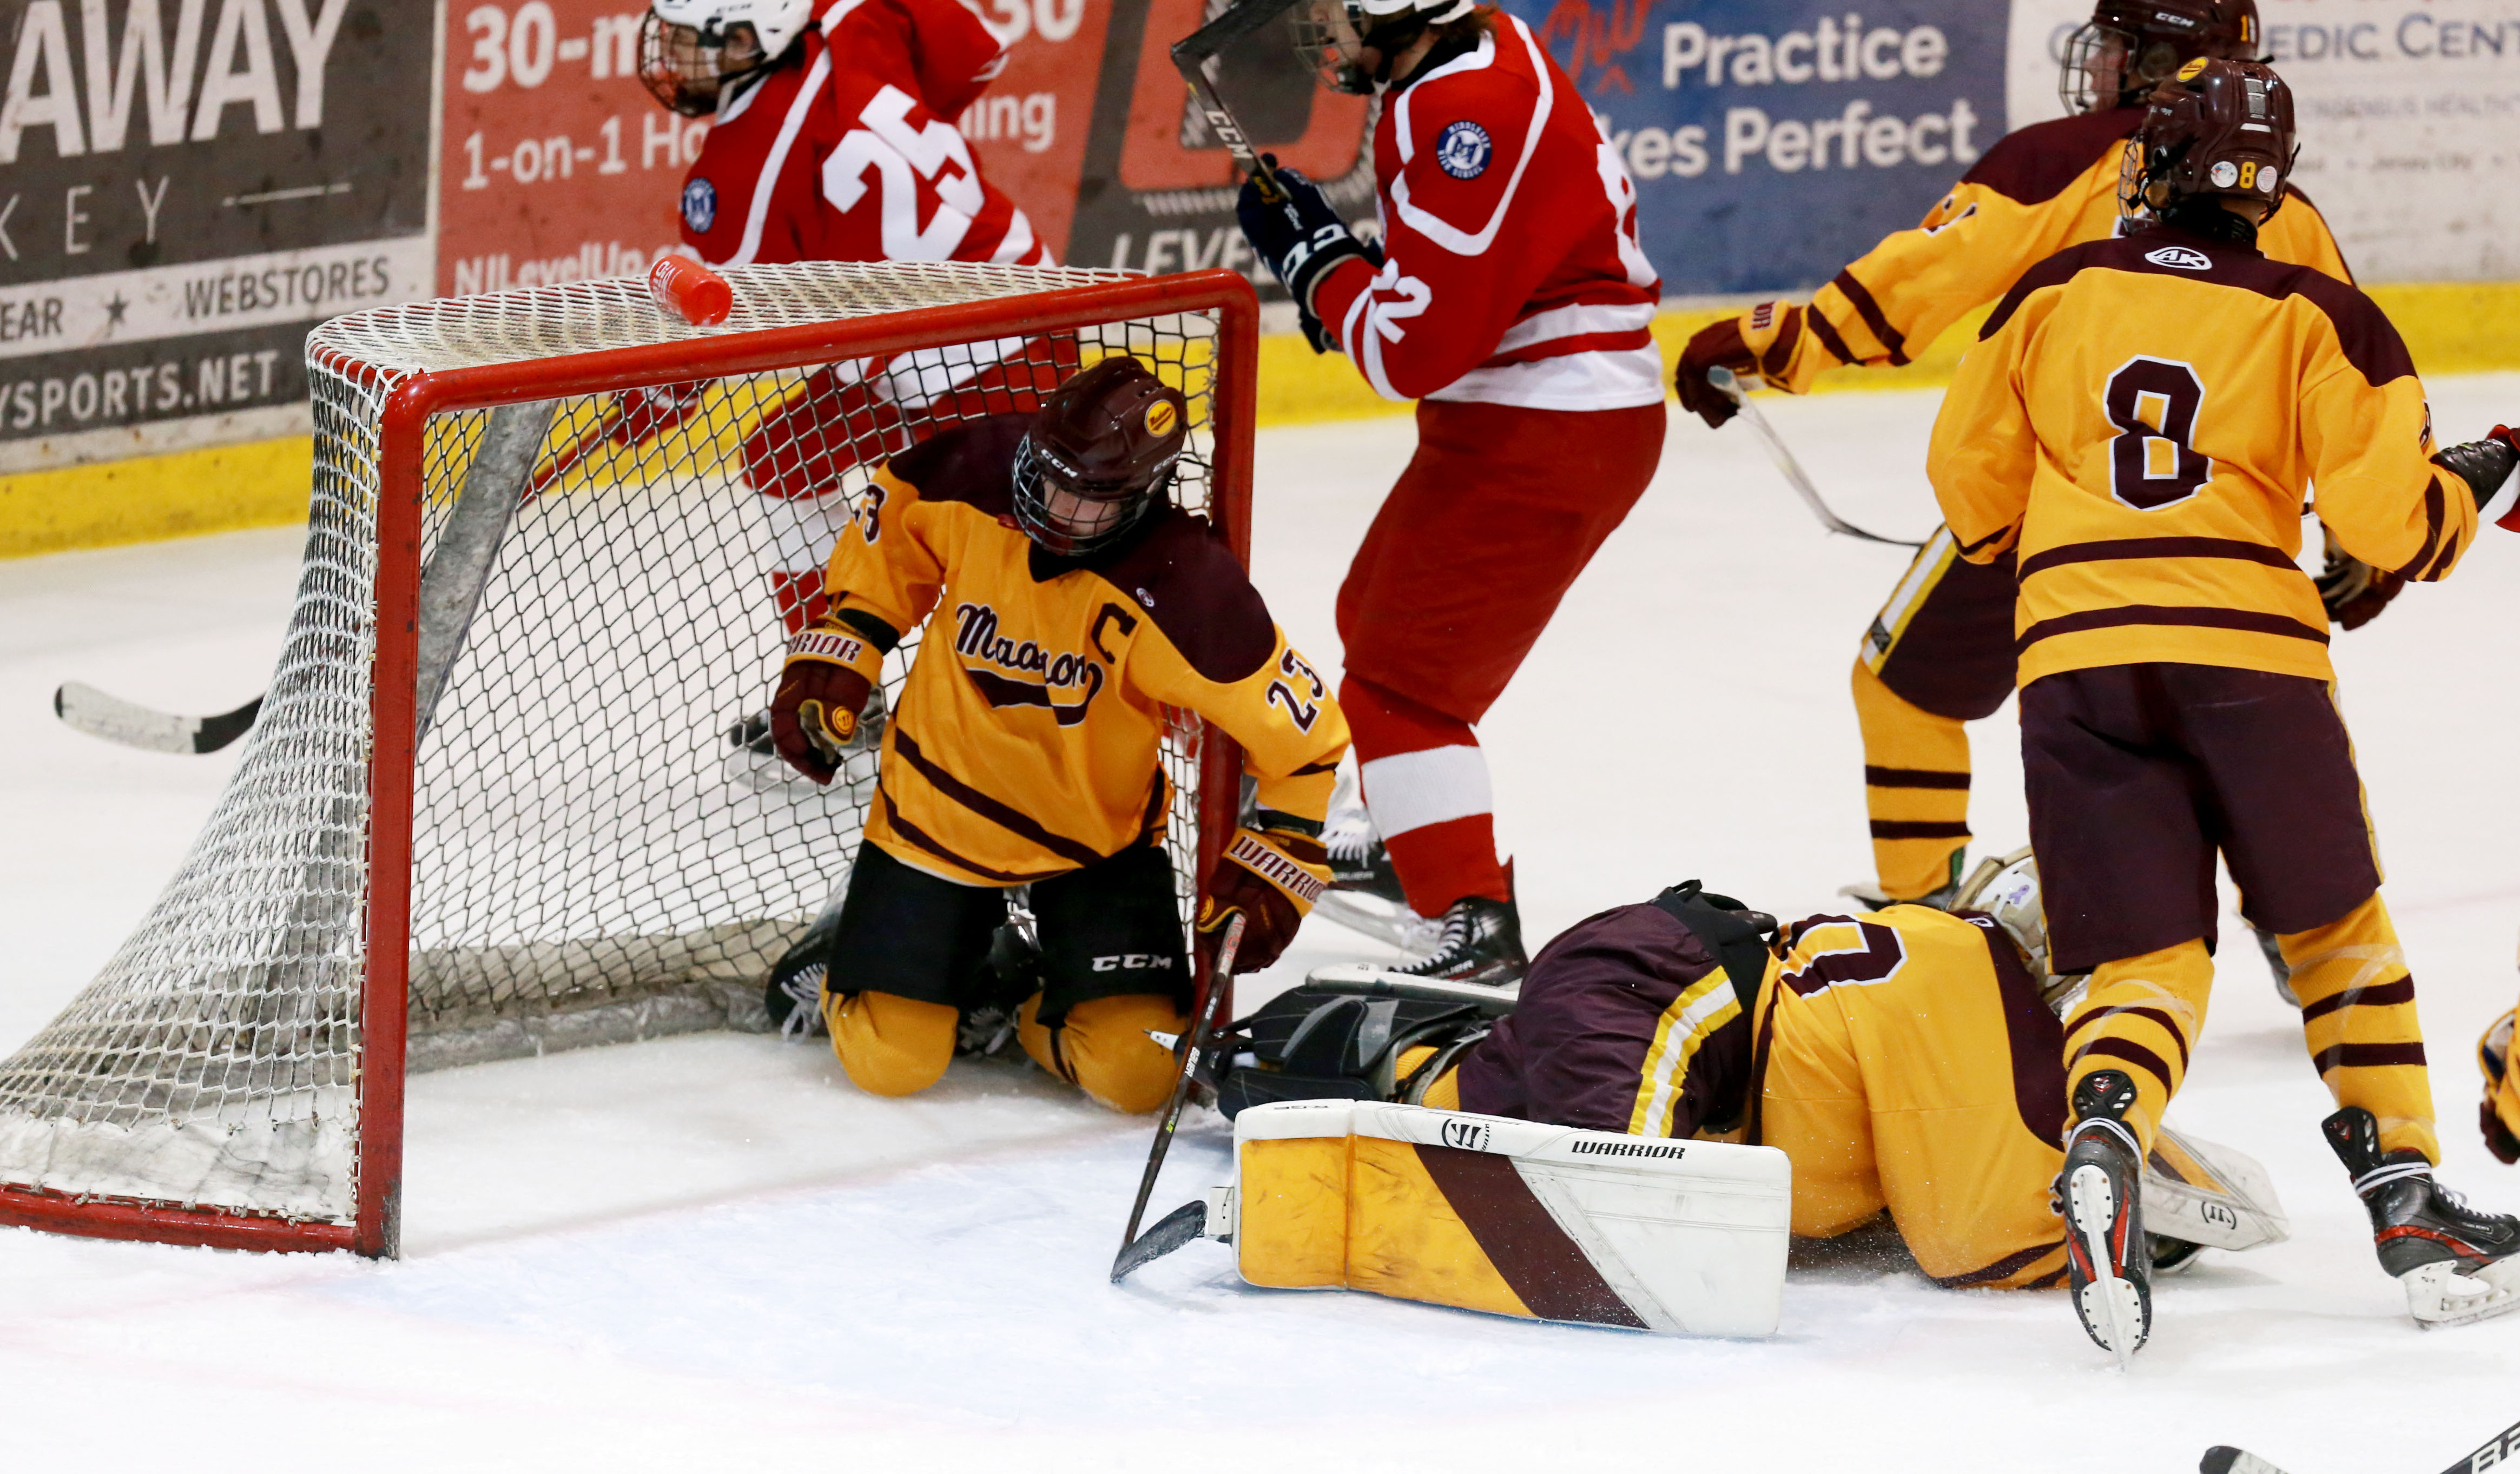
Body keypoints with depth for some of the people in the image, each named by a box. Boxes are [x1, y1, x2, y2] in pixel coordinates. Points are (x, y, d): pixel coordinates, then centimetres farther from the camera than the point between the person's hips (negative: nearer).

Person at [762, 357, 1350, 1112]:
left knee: (1138, 1070, -12)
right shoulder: (971, 477, -20)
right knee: (889, 1061, -4)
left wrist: (1273, 865, -16)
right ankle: (857, 945, 30)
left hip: (1099, 838, -1)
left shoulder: (1185, 591, -28)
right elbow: (891, 521, 4)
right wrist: (839, 648, -1)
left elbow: (1301, 731, -17)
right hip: (940, 813, 1)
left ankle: (1042, 1012, 21)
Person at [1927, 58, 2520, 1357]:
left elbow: (1972, 486, 18)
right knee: (2336, 934, 18)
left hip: (2073, 652, 1)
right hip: (2246, 649, -1)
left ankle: (2103, 1145, -28)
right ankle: (2405, 1205, 14)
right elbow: (2387, 521, -2)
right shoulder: (2317, 319, 5)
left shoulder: (2054, 296, 12)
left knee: (2145, 961, 3)